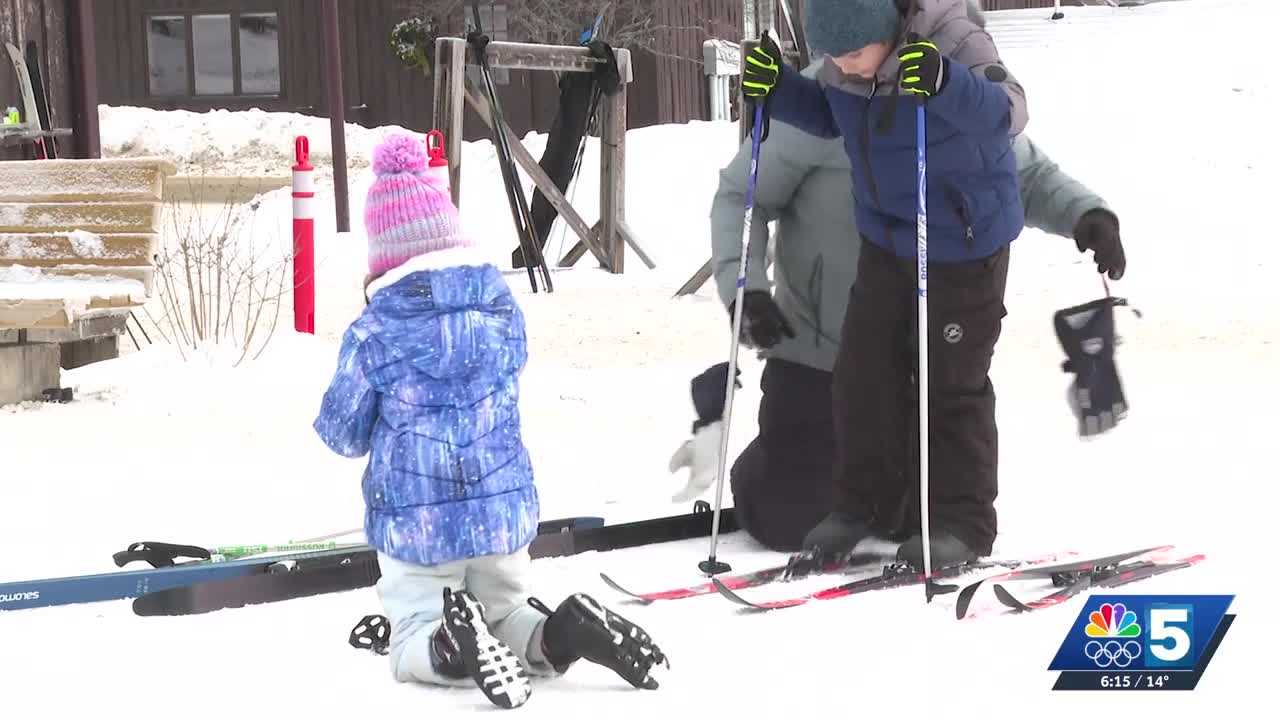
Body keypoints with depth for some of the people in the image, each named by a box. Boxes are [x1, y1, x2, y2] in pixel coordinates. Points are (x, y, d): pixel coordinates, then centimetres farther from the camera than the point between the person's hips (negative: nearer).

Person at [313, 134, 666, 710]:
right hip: (504, 508, 4)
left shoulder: (372, 335, -14)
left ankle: (451, 645, -27)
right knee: (507, 616, 22)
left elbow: (344, 434, -3)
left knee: (412, 646, 9)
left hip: (415, 522, -4)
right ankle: (565, 631, -12)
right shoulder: (504, 308, -1)